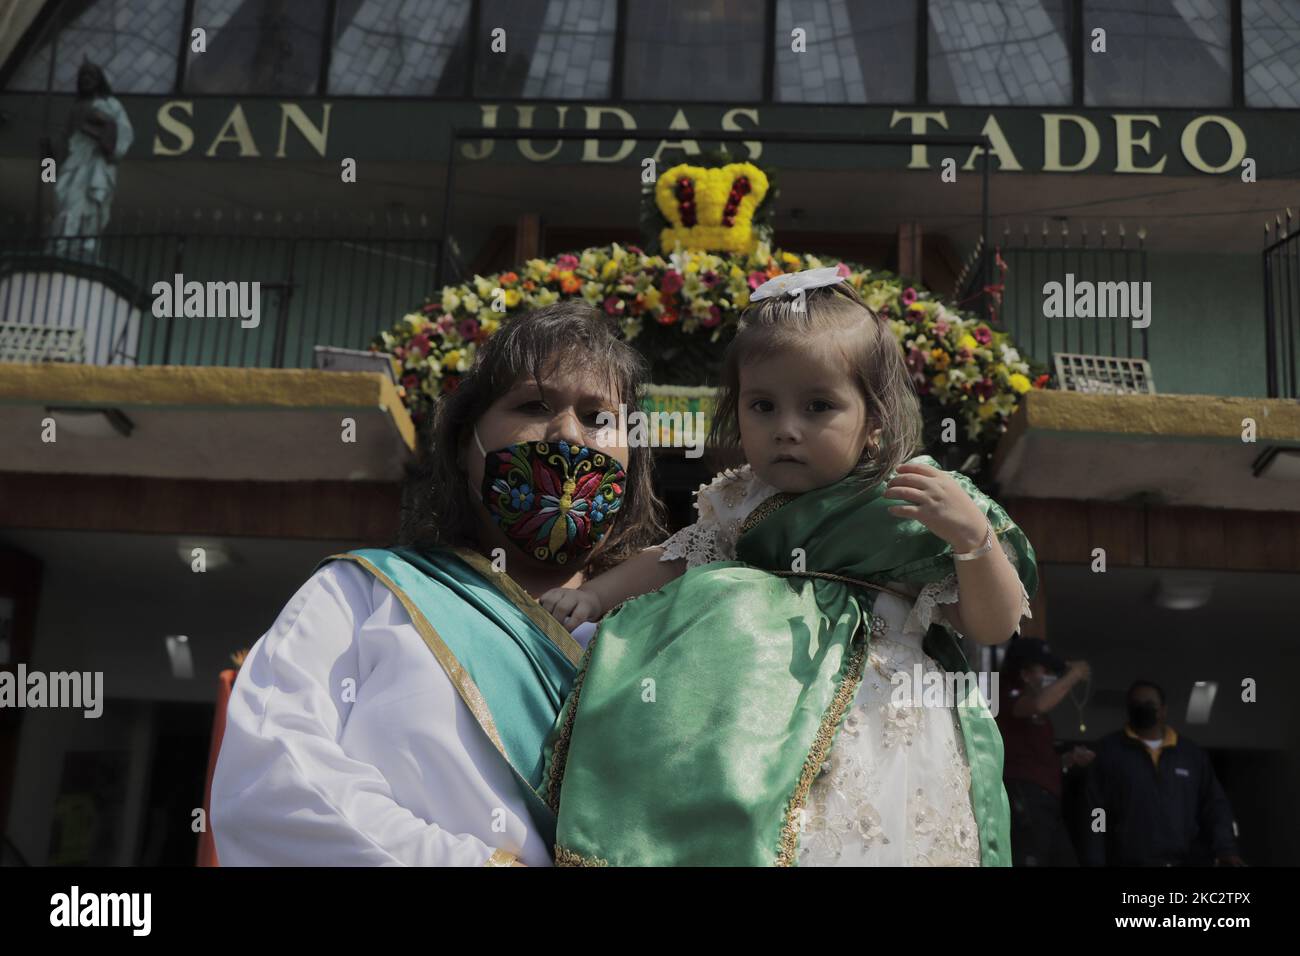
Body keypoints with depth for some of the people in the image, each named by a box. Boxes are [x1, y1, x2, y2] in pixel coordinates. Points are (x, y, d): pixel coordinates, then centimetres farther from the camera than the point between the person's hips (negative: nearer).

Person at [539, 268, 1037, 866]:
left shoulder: (914, 509, -3)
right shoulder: (740, 506, 9)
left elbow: (996, 627, -3)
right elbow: (671, 561, 22)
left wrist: (973, 536, -19)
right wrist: (596, 594, 7)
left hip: (879, 742, -3)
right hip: (766, 736, 3)